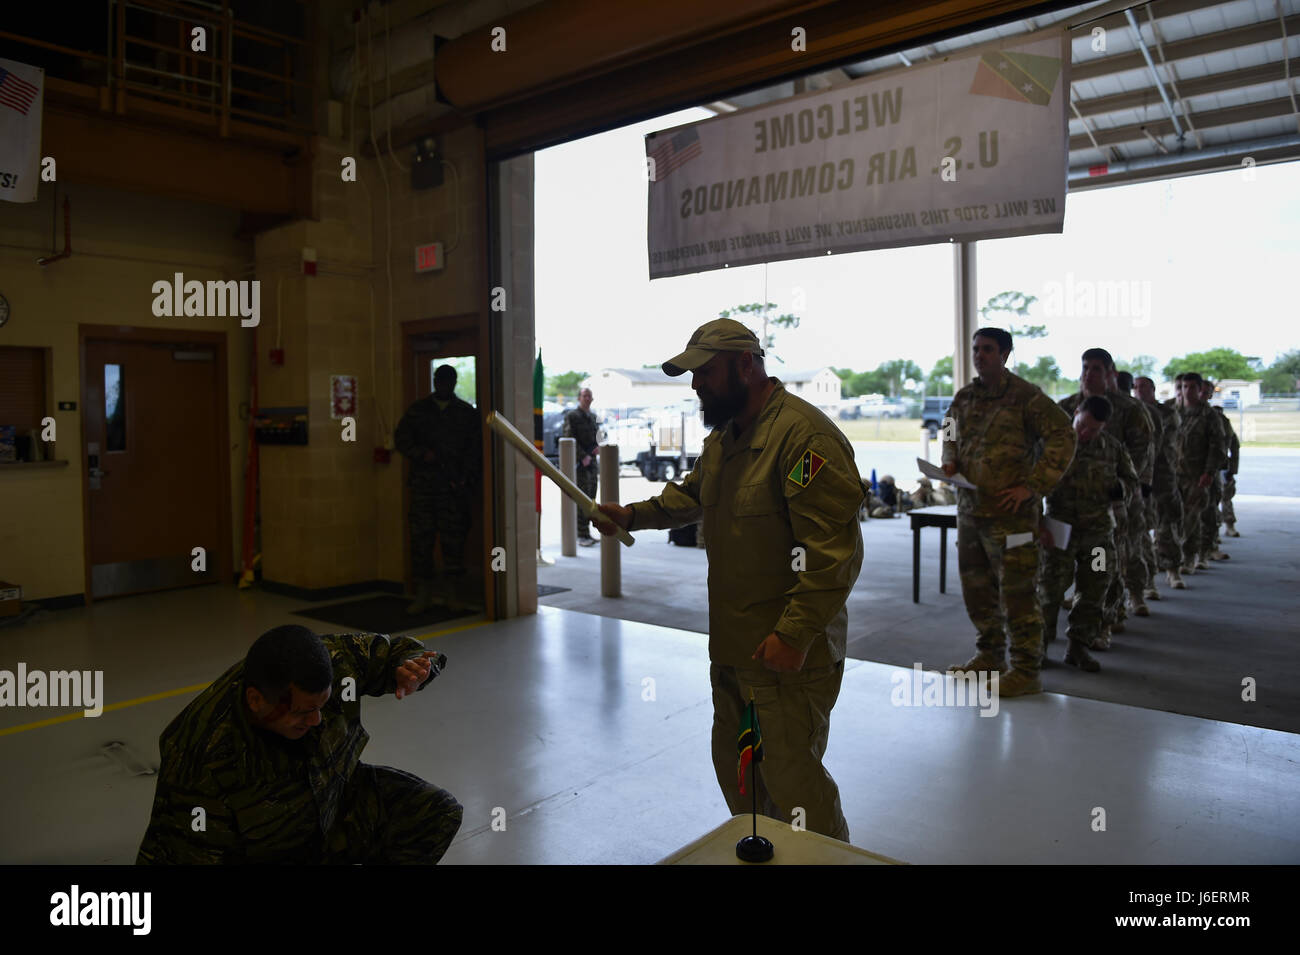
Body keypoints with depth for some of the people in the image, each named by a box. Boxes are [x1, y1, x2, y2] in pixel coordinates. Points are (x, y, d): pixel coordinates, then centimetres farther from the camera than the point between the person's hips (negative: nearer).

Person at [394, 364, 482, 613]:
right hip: (424, 483, 1)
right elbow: (401, 438, 9)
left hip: (456, 486, 0)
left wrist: (467, 478, -6)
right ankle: (423, 593, 3)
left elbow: (475, 448, 5)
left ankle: (452, 588, 12)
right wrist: (422, 454, -8)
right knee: (421, 536, -2)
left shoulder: (467, 413, 10)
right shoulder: (417, 410, 12)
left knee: (454, 536, 1)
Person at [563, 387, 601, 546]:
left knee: (590, 499, 7)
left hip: (592, 462, 7)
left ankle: (585, 532, 14)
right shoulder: (571, 416, -5)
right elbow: (570, 440, -12)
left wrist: (598, 447, 3)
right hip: (579, 463, -7)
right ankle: (582, 535, -8)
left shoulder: (593, 417, 17)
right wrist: (583, 457, -17)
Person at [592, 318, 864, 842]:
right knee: (735, 769, 21)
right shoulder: (723, 435, 12)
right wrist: (632, 515, 15)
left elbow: (832, 548, -25)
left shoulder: (805, 435, -20)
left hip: (787, 653, -9)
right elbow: (691, 494, 30)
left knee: (790, 778, 0)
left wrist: (794, 633, -26)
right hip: (731, 646, 10)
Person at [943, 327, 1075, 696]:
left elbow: (1062, 437, -11)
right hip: (969, 506, 7)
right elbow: (951, 436, 27)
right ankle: (990, 656, 31)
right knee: (976, 586, 15)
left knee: (1016, 590, -4)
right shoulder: (963, 398, 12)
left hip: (1010, 510, -7)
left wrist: (1032, 486, -16)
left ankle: (1026, 671, 8)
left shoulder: (1025, 396, -7)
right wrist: (950, 462, 5)